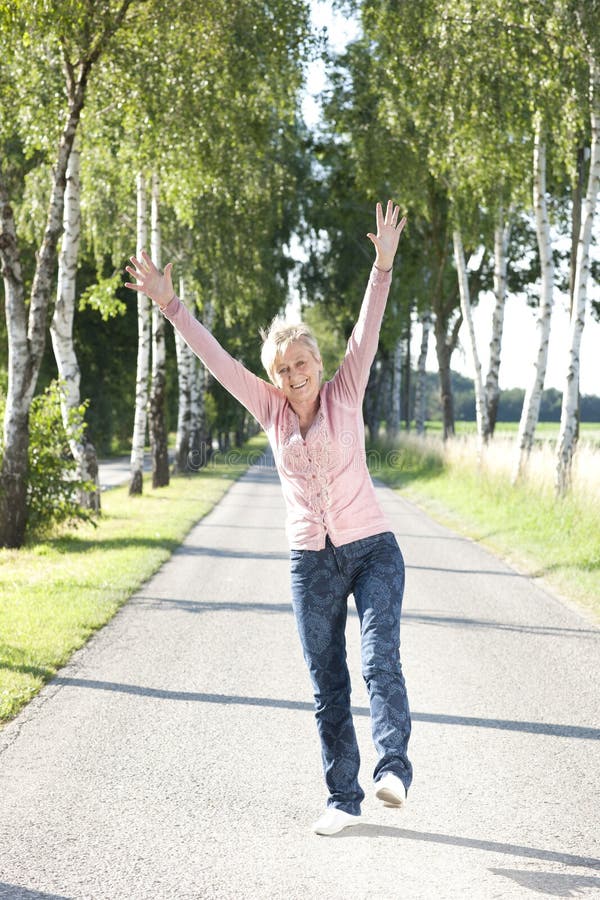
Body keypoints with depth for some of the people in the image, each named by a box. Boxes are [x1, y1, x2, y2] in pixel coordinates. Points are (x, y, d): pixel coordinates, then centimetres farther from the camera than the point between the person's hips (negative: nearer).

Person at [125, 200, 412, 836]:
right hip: (311, 562, 3)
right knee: (327, 685, 5)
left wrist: (383, 265, -24)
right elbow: (216, 359, 4)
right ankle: (343, 799, 11)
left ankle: (392, 768, -22)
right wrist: (169, 304, 0)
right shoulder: (272, 410, 4)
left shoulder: (344, 396, -2)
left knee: (381, 663, -20)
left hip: (372, 549, -3)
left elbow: (367, 332, -13)